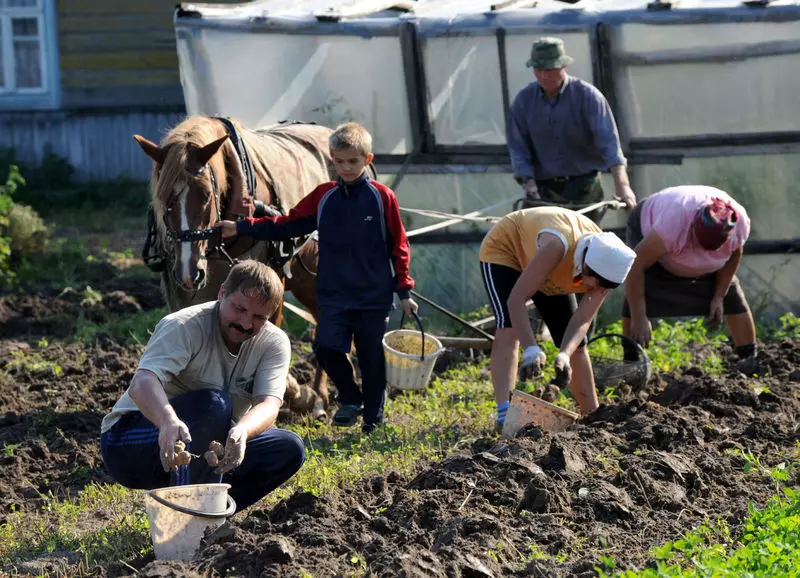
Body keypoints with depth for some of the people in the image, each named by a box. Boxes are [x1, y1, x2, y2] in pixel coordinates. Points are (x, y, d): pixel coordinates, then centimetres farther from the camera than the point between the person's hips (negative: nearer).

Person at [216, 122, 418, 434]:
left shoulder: (383, 198, -3)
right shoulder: (323, 197, 4)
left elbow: (398, 246, 1)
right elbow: (287, 224, 8)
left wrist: (404, 291, 0)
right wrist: (240, 228, 2)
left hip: (374, 296, -2)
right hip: (333, 293, 2)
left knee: (371, 358, 3)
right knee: (326, 347, -13)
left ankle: (373, 417, 18)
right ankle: (350, 399, 12)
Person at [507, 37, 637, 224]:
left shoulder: (587, 95, -7)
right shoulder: (524, 100, 2)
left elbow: (608, 141, -16)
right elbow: (517, 147, 3)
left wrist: (622, 186, -29)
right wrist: (528, 183, -14)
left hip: (584, 188, -1)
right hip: (544, 192, 1)